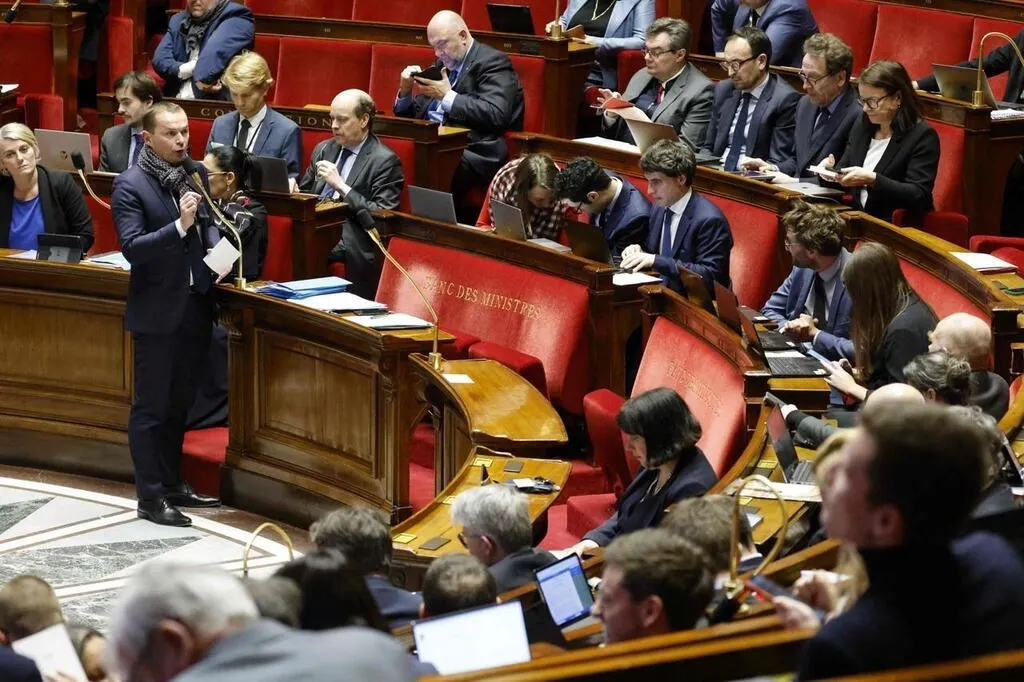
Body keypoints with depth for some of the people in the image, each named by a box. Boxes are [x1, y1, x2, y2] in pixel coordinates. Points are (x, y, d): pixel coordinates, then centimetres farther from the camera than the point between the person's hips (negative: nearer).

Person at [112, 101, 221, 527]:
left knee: (179, 404, 17)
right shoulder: (130, 185, -12)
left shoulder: (196, 174, 6)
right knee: (151, 407, 2)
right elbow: (132, 247, -21)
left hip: (197, 303, 6)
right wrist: (180, 225, -30)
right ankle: (150, 498, 7)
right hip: (157, 311, -6)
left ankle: (172, 484, 28)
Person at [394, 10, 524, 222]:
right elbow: (411, 114, 23)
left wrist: (447, 96, -16)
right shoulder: (444, 62, 19)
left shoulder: (492, 62, -4)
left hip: (476, 154, -8)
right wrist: (405, 91, 1)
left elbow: (496, 114, -20)